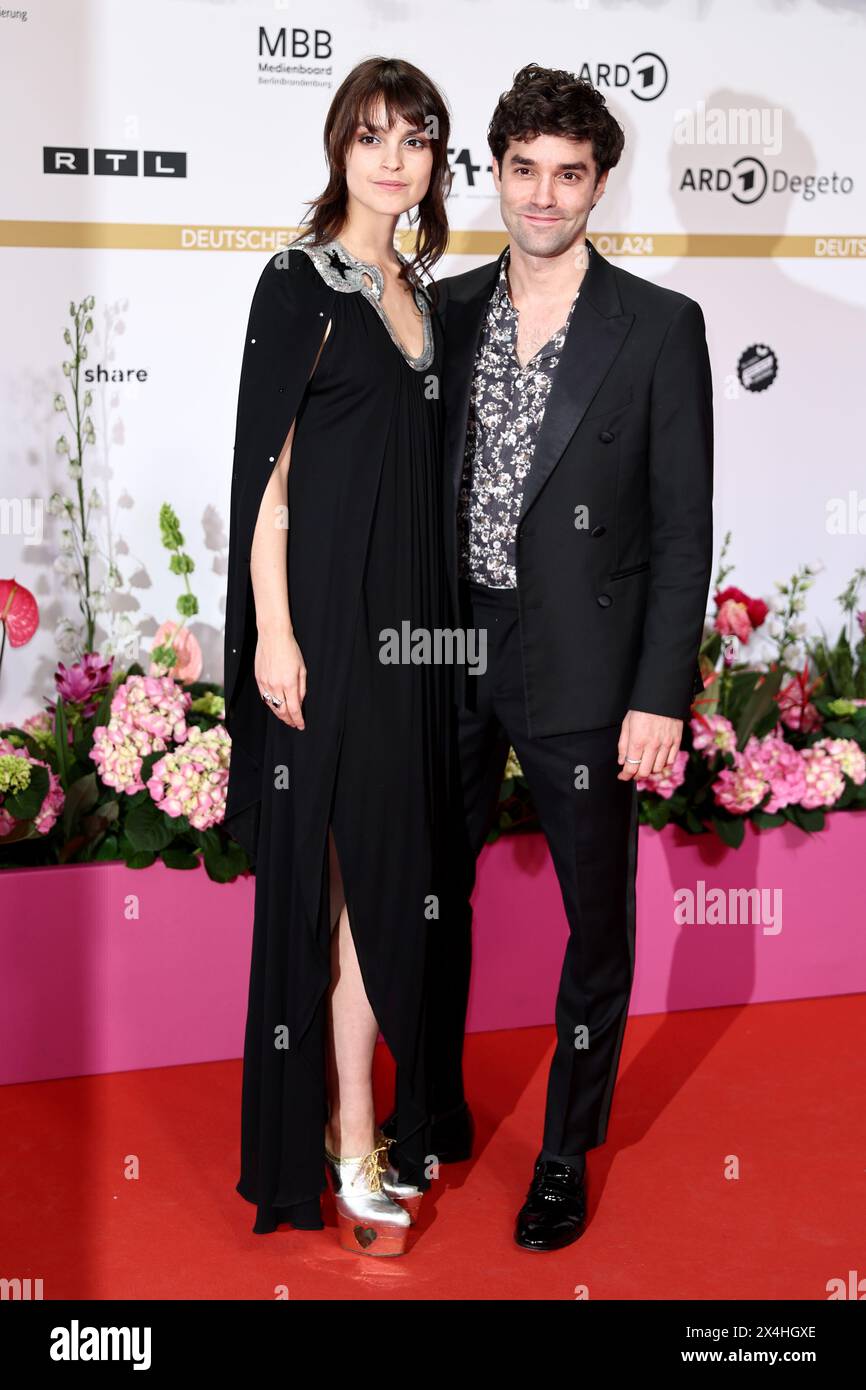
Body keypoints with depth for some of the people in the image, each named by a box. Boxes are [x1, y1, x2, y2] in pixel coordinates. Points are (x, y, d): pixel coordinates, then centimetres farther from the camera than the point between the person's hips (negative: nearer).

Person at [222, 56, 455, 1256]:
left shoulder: (419, 294, 15)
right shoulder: (300, 281, -6)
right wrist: (273, 630, -16)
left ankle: (360, 1111, 23)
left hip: (409, 613, 7)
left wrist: (436, 619, 13)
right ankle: (353, 1152, 5)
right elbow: (265, 468, -11)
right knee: (359, 868, -5)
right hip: (328, 610, -7)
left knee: (392, 863, 10)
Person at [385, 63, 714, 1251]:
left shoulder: (660, 327, -5)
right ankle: (436, 1119, 36)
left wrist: (661, 696, -11)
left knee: (597, 920, 8)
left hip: (582, 672, -3)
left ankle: (565, 1159, 27)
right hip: (449, 660, 4)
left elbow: (684, 527, -6)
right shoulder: (444, 310, 6)